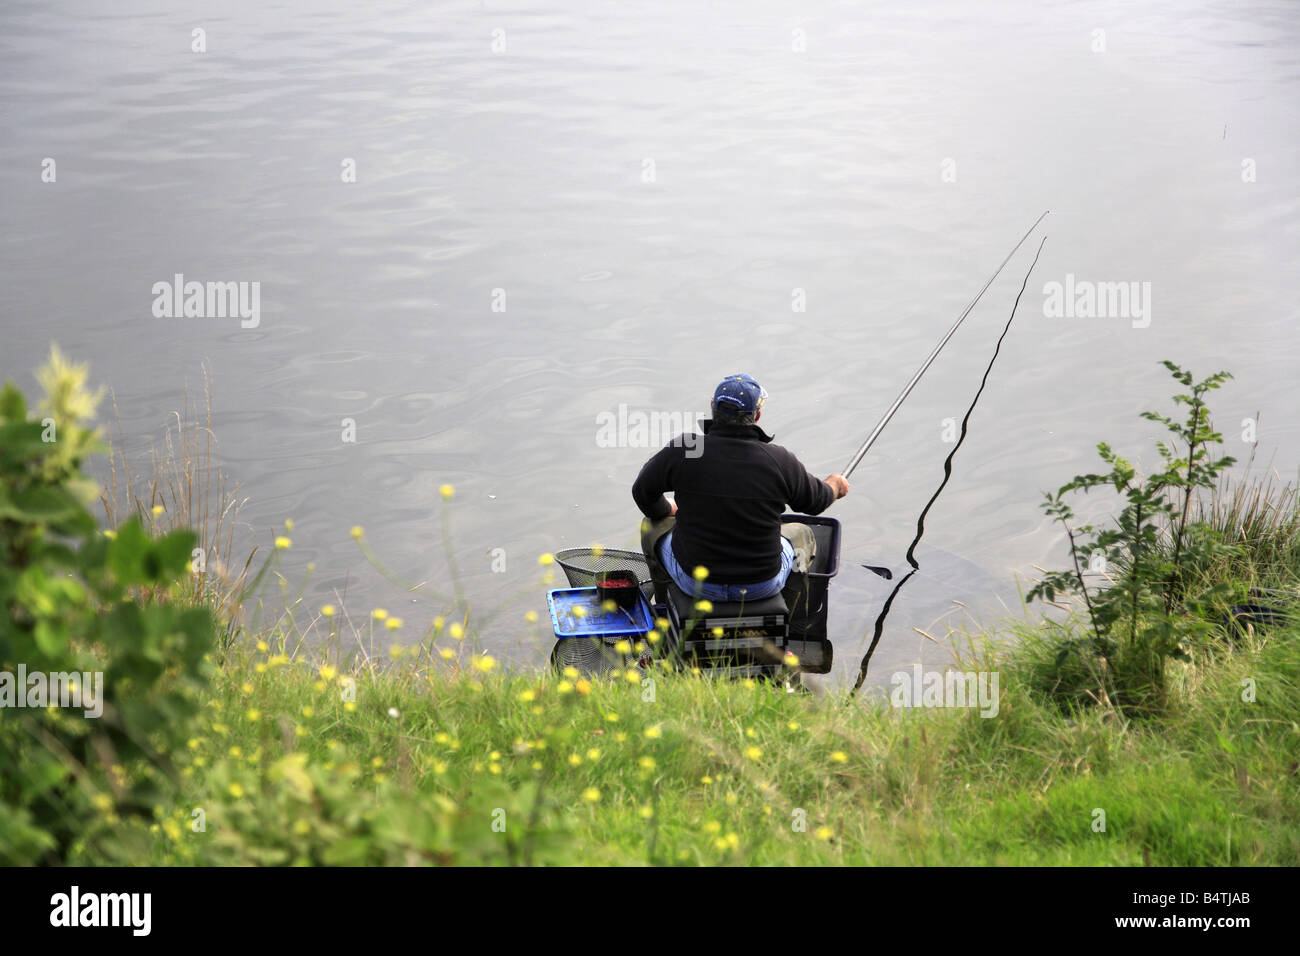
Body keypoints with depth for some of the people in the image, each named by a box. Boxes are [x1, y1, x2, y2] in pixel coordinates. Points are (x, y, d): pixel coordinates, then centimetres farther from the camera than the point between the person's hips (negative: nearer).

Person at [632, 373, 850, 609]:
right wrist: (835, 486, 31)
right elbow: (815, 501, 6)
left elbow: (643, 492, 2)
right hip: (763, 585, 0)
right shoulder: (780, 461, -14)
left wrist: (667, 510, 25)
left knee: (654, 525, 31)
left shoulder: (683, 450, -15)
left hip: (694, 581, 0)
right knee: (802, 535, 32)